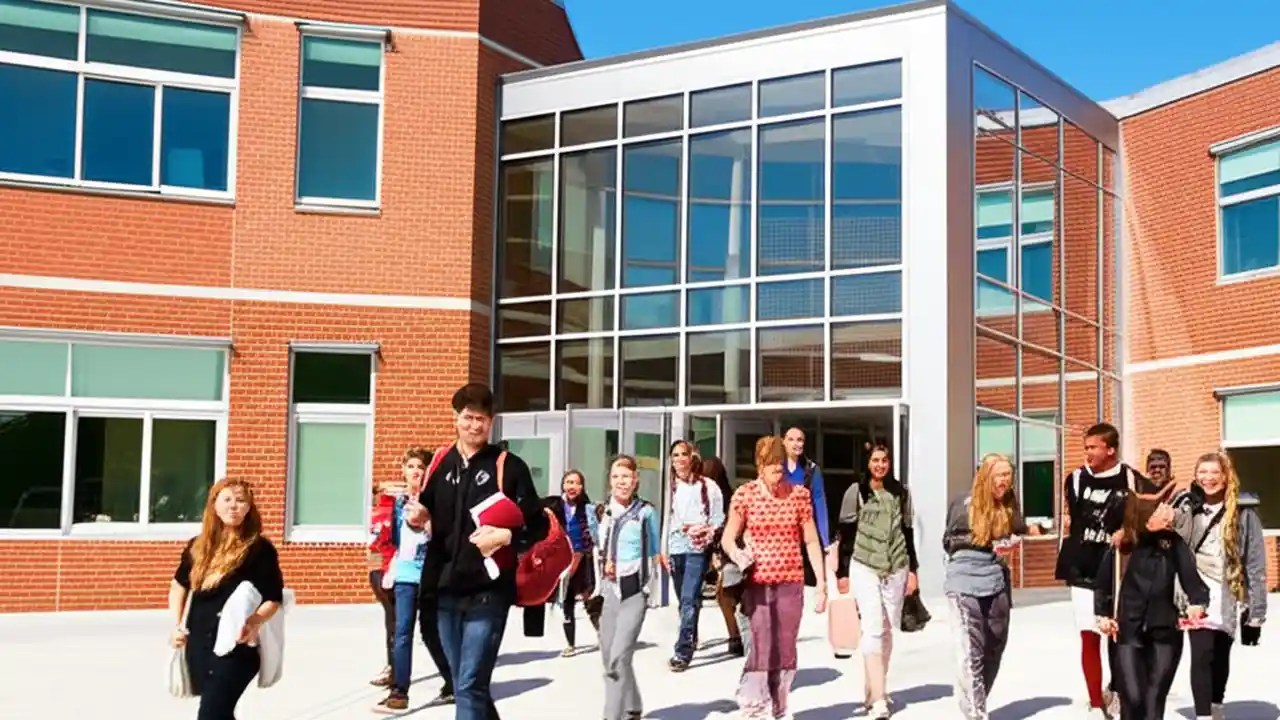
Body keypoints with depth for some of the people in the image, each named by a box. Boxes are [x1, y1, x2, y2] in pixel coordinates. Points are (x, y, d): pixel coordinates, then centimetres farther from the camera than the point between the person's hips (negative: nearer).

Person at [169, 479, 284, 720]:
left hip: (236, 647, -6)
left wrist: (253, 623, -27)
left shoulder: (260, 548, -8)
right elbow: (179, 584, 23)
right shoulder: (198, 546, 6)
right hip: (199, 645, 6)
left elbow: (274, 599, -8)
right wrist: (177, 625, 11)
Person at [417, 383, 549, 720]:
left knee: (471, 686, -8)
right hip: (447, 591, 5)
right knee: (463, 684, 15)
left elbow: (538, 525, -2)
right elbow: (427, 514, 20)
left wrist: (505, 536, -19)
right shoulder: (441, 464, 9)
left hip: (488, 592, -5)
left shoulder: (508, 465, -3)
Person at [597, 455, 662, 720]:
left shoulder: (646, 511, -6)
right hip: (610, 588, 5)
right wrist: (605, 562, 3)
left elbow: (654, 552, 3)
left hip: (635, 589, -5)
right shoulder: (605, 511, 8)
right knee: (608, 657, 11)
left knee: (619, 656, -15)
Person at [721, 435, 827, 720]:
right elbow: (728, 537, 0)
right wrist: (736, 553, -22)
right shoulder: (745, 494, -3)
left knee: (786, 651, 7)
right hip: (757, 583, -2)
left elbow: (811, 541, 6)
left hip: (791, 583, 2)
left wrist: (821, 582, 3)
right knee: (762, 648, -12)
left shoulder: (799, 494, 2)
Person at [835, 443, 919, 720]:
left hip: (895, 569, 3)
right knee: (873, 630, -11)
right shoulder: (856, 492, 0)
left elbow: (908, 533, 14)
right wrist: (842, 572, 1)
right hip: (864, 568, -3)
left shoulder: (900, 492, 9)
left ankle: (875, 691, 21)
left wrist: (912, 570, 10)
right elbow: (846, 534, 2)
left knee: (887, 631, 7)